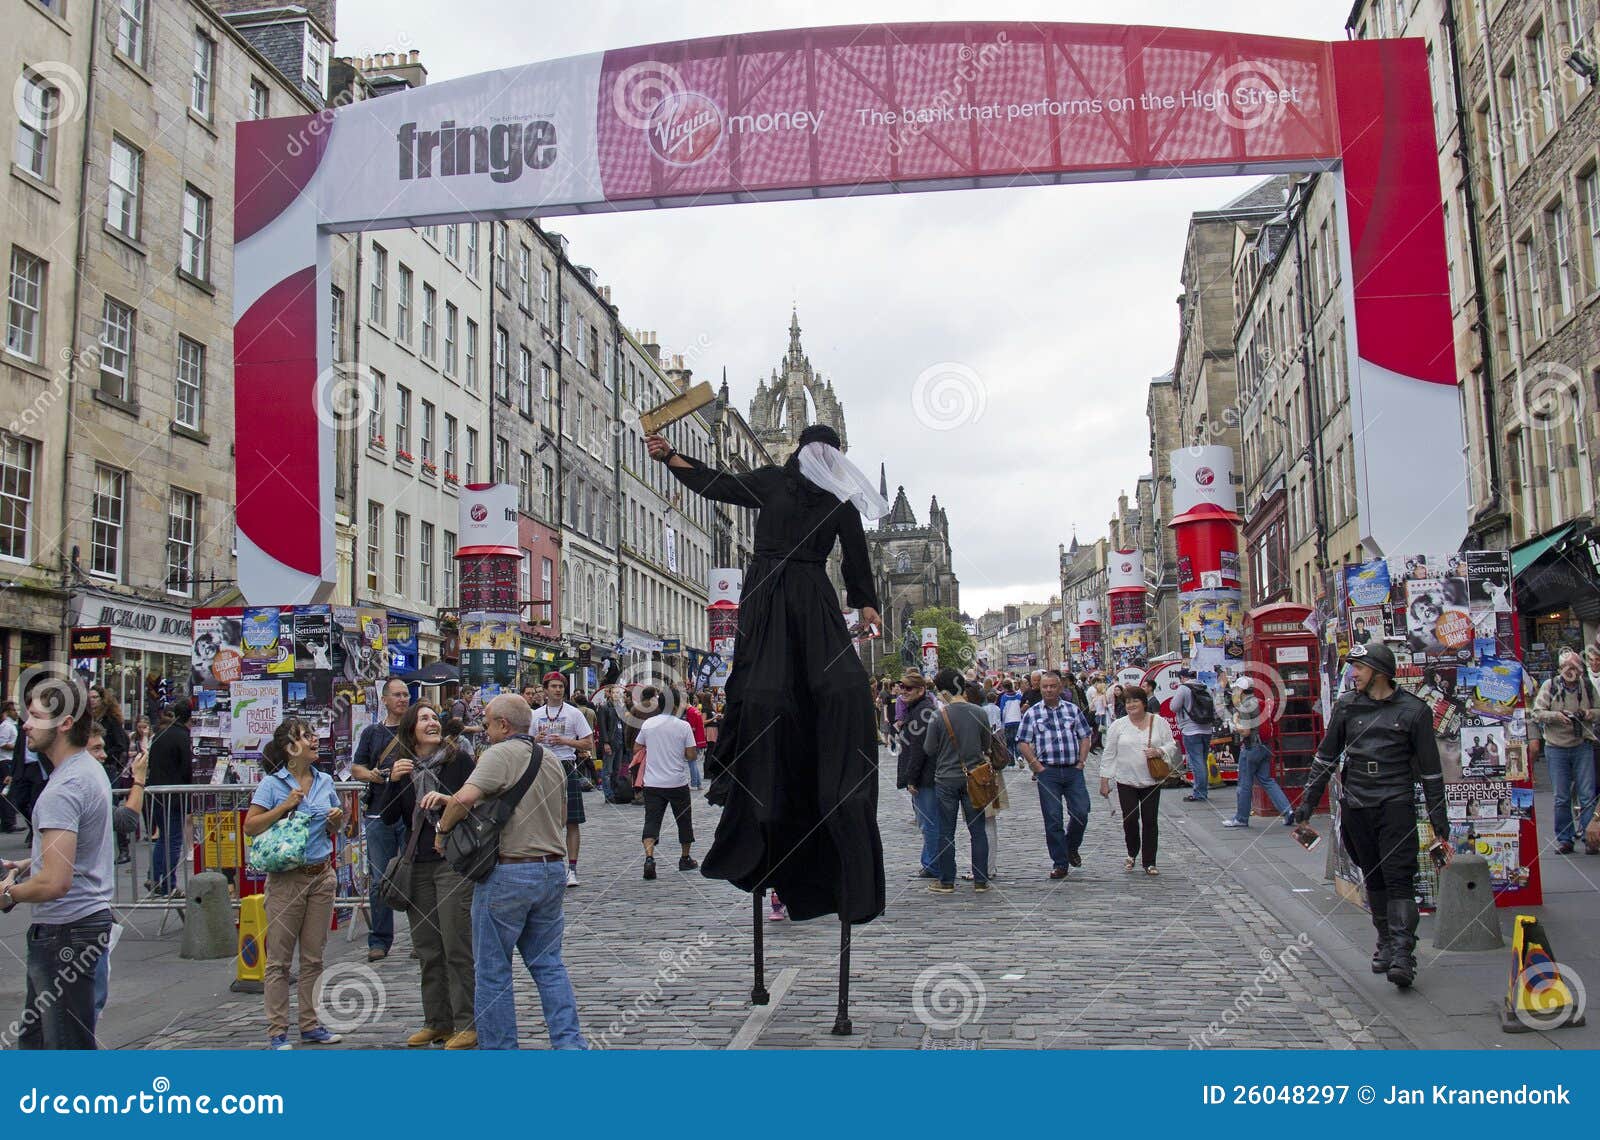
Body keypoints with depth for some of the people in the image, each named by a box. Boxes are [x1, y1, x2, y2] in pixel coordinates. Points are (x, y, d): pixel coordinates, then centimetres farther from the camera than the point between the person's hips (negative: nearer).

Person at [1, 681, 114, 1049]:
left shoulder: (63, 789, -22)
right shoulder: (91, 769, 10)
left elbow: (55, 882, -28)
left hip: (66, 932, -11)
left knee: (67, 1046, -3)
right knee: (34, 1037, 22)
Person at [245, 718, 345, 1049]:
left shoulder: (325, 781, 9)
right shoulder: (272, 783, -5)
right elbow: (250, 826, -10)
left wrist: (337, 820, -2)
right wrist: (286, 806, -17)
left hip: (322, 875, 5)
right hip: (287, 878, -5)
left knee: (313, 957, 11)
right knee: (279, 959, 1)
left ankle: (311, 1025, 19)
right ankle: (277, 1031, 8)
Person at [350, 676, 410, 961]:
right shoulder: (372, 732, 14)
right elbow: (355, 768, 14)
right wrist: (371, 775, -7)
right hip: (379, 813, 2)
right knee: (379, 880, 4)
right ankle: (379, 940, 12)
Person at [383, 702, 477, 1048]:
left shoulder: (458, 759, -3)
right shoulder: (402, 766, 7)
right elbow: (389, 818, 3)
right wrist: (393, 782, -10)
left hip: (454, 863, -4)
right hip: (417, 866, 4)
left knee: (457, 947, -5)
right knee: (427, 950, 10)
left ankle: (466, 1024, 2)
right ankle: (437, 1022, 21)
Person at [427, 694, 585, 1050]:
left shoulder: (500, 754, -12)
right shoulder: (551, 759, 12)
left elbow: (465, 798, -27)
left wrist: (441, 830, -7)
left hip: (508, 873, -7)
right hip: (553, 871, 7)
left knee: (492, 970, 6)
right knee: (549, 964, 15)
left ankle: (499, 1048, 12)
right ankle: (570, 1043, 10)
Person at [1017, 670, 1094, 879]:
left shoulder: (1072, 710, 8)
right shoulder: (1032, 713, 3)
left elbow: (1085, 736, 11)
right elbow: (1023, 743, 1)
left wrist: (1081, 762, 2)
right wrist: (1036, 766, -6)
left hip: (1073, 770, 2)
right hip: (1048, 772, -1)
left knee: (1081, 813, -3)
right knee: (1053, 820, 0)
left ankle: (1071, 847, 26)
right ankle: (1060, 863, 9)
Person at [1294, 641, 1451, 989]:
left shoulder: (1413, 710, 0)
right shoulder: (1347, 705, 8)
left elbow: (1430, 769, 3)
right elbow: (1326, 756, 15)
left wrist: (1439, 823, 2)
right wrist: (1307, 802, 12)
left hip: (1396, 803, -3)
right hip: (1356, 804, 3)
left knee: (1399, 878, -10)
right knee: (1373, 878, 8)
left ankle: (1403, 953, -14)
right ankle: (1385, 943, 19)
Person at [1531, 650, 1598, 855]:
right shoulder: (1550, 686, 1)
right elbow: (1537, 713, -2)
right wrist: (1557, 716, -19)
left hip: (1583, 747, 1)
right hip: (1556, 748, -1)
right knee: (1561, 798, 4)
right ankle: (1564, 839, 12)